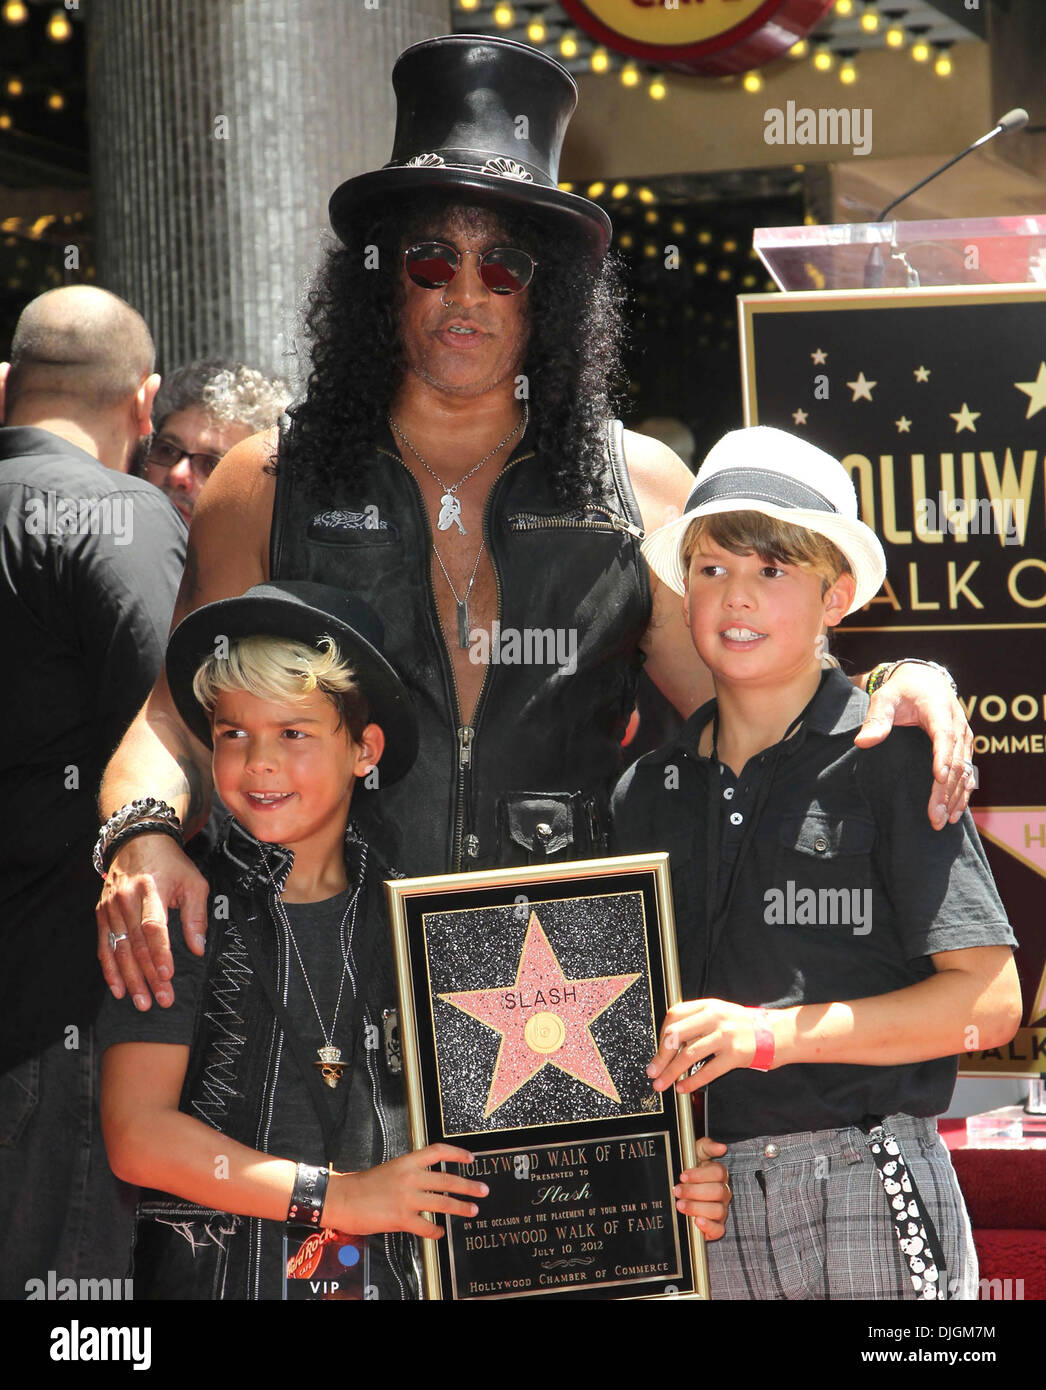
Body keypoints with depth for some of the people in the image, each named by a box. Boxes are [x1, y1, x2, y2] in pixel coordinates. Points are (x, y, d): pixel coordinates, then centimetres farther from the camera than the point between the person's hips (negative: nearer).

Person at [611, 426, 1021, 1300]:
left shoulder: (886, 757, -3)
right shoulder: (648, 793, 12)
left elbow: (989, 1002, -8)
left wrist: (772, 1033, -14)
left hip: (868, 1202, -4)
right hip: (698, 1207, 4)